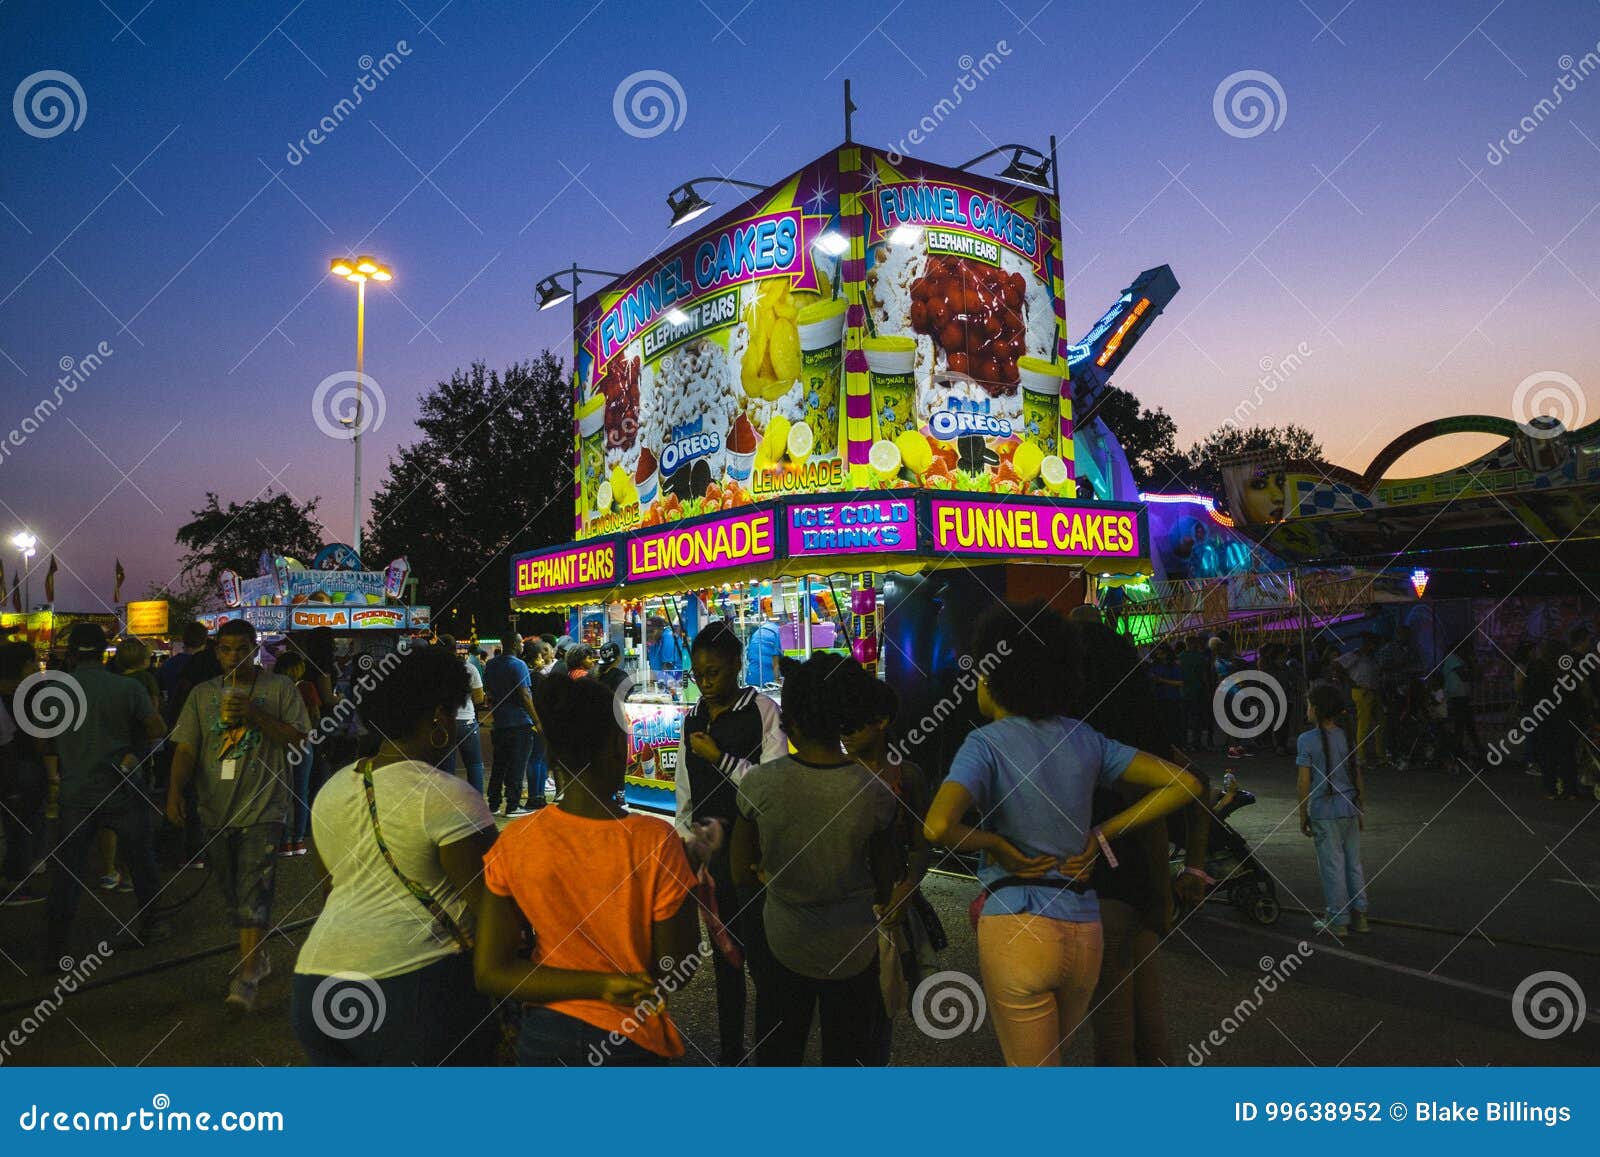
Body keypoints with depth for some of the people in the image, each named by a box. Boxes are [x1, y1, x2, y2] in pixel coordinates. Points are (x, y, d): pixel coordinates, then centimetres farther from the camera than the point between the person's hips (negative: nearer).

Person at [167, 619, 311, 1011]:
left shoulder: (280, 688, -1)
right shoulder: (202, 694, 9)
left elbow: (300, 738, -8)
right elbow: (186, 748, 4)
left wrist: (254, 714, -18)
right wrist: (175, 790, -11)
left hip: (263, 809, -5)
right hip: (216, 811, 5)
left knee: (254, 891, -12)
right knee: (233, 893, 16)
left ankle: (247, 975, -9)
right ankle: (258, 957, 33)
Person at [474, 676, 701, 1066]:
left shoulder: (514, 843, -15)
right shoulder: (656, 843, -24)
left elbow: (489, 973, -12)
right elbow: (676, 972, -13)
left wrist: (600, 984, -15)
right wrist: (691, 867, -2)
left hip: (543, 1035, 2)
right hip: (630, 1039, -2)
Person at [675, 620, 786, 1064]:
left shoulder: (763, 711, -10)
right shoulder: (692, 718, 8)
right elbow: (685, 794, 12)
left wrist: (720, 758, -16)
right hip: (709, 851, 6)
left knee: (759, 953, 1)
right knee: (723, 952, 16)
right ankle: (730, 1049, 29)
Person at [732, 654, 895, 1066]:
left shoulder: (758, 784, -20)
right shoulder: (874, 791, -19)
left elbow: (742, 874, -7)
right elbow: (884, 886, -5)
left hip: (782, 944, 0)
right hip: (854, 951, 0)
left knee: (776, 1054, 22)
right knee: (847, 1055, 21)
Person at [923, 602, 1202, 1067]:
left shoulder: (986, 744, -12)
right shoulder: (1082, 738, 3)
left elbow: (938, 827, -30)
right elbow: (1184, 784, 4)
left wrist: (996, 843, -11)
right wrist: (1101, 835, 3)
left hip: (1017, 930, -5)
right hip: (1085, 929, 6)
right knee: (1053, 1059, 26)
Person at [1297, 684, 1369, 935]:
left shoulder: (1307, 740, -10)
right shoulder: (1347, 737, 5)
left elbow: (1304, 782, -10)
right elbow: (1357, 777, 9)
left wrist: (1303, 816, -1)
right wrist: (1359, 811, 18)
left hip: (1324, 811, -5)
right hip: (1350, 808, 5)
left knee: (1332, 866, 3)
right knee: (1353, 864, 14)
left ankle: (1337, 920, 10)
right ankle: (1359, 915, 21)